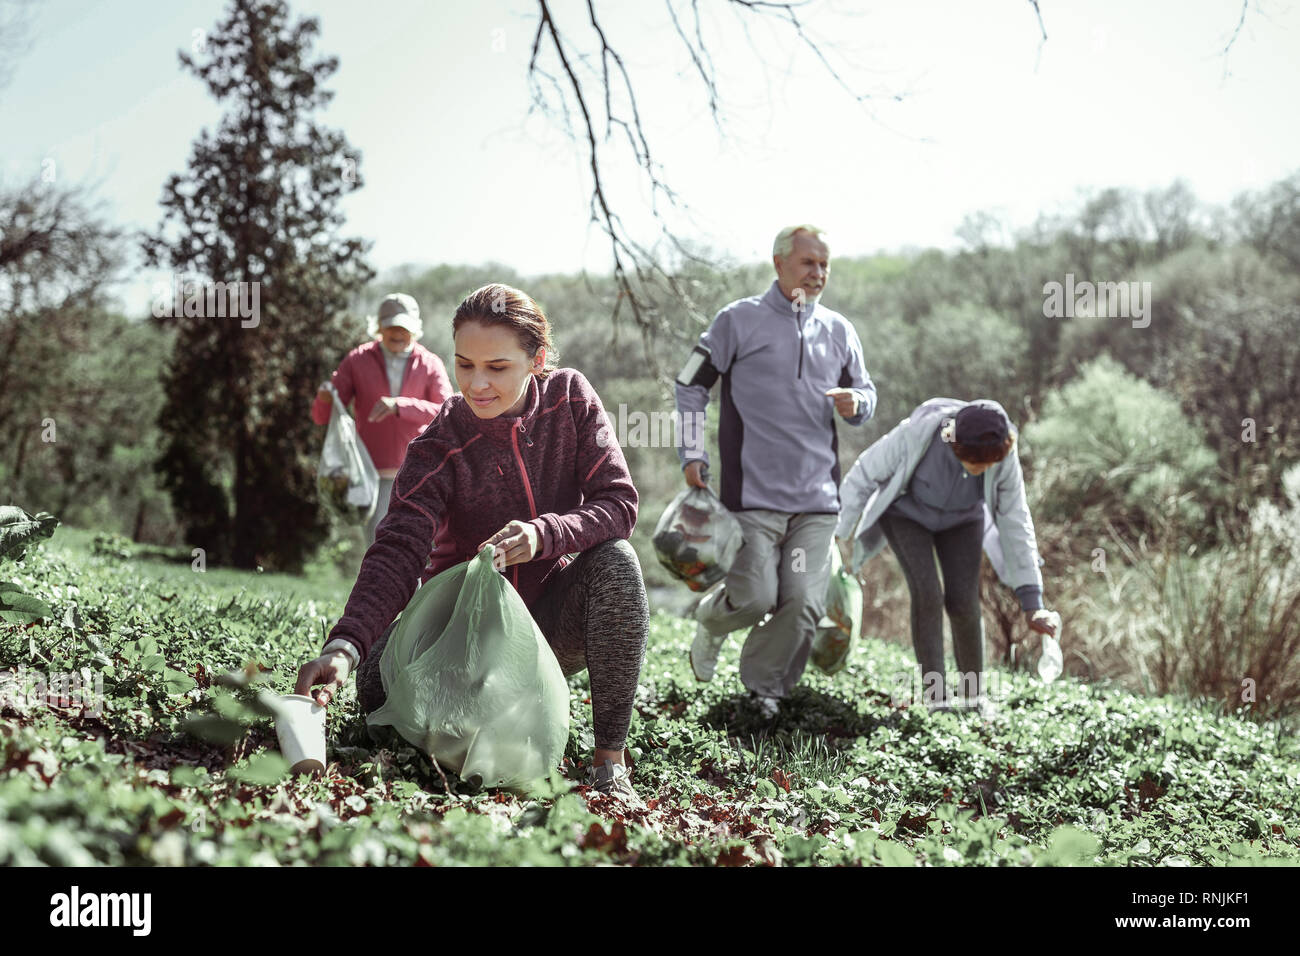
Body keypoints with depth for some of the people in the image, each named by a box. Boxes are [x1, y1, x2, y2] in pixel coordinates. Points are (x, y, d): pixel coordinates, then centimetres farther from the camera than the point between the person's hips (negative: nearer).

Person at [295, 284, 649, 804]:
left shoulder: (570, 397, -9)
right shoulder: (439, 446, -15)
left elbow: (618, 502, -14)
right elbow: (397, 550, -28)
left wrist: (544, 535, -34)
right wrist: (345, 645, -45)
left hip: (555, 616, 1)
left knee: (615, 559, -30)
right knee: (380, 684, -28)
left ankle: (610, 762, -22)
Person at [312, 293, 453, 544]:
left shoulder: (430, 365, 0)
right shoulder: (357, 361, 1)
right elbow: (322, 416, -2)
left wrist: (400, 406, -27)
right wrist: (324, 398, -27)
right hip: (375, 474, -1)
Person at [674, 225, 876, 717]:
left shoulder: (838, 330, 13)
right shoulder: (739, 320, 1)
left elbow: (866, 391, 24)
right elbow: (691, 385, 8)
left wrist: (856, 403, -1)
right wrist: (692, 456, 1)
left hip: (818, 497, 4)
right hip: (753, 492, -3)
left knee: (804, 604, -4)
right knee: (754, 598, -8)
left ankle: (763, 688, 17)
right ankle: (710, 620, 28)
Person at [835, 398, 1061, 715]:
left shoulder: (1003, 457, -32)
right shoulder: (916, 434, -40)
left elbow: (1015, 524, -22)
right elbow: (863, 476, -23)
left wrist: (1032, 603, -22)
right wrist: (843, 534, -12)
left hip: (961, 519, 2)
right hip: (905, 512, -2)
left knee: (963, 602, -9)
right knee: (928, 593, -19)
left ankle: (974, 694, 10)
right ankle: (936, 694, -11)